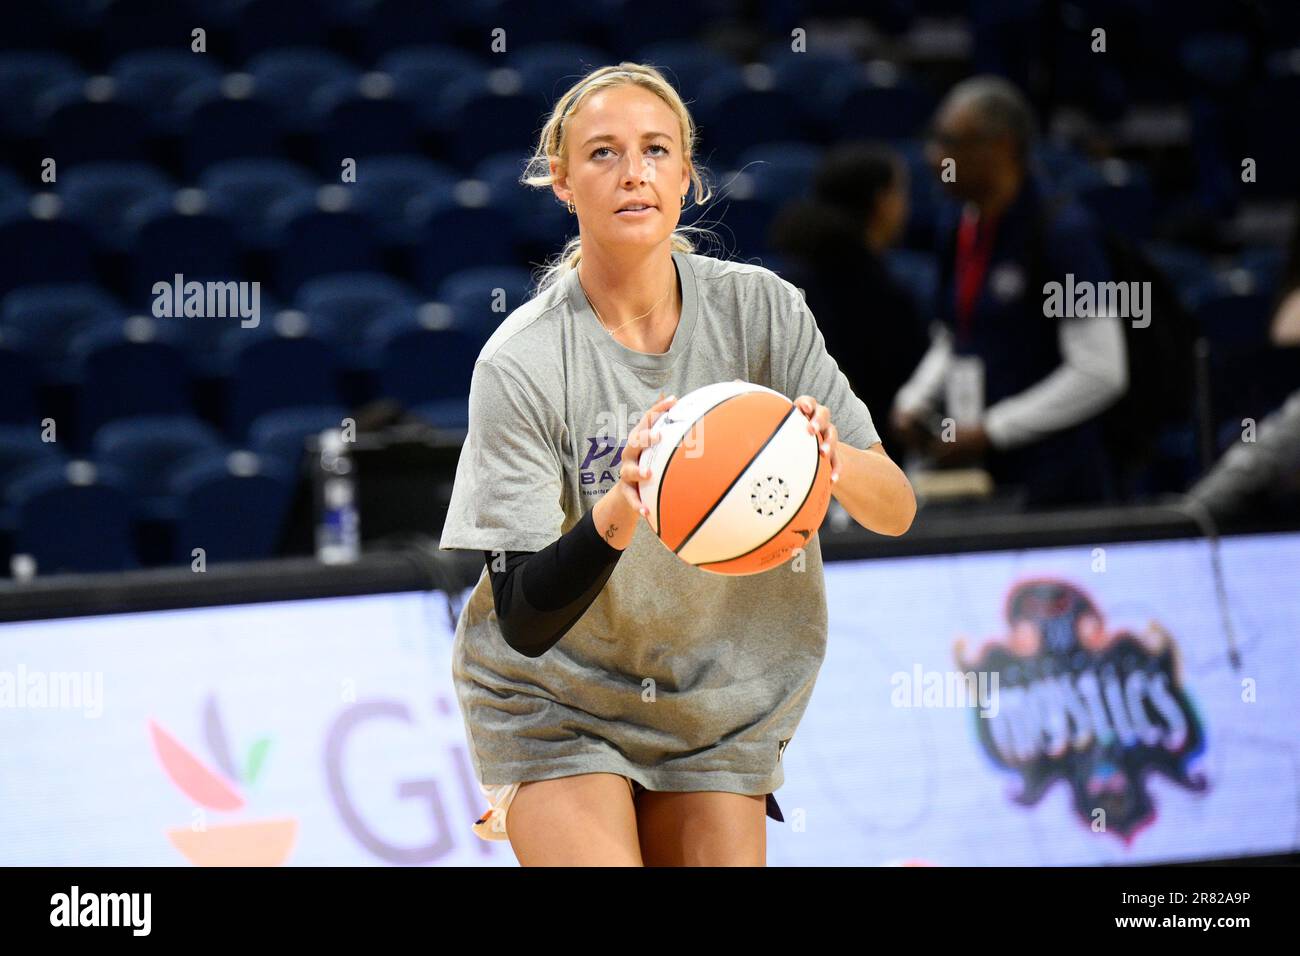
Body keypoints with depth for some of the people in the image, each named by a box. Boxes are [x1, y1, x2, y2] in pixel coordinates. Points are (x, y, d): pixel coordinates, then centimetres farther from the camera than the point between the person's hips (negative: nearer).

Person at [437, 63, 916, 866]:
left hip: (724, 704, 4)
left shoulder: (761, 309, -9)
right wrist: (615, 516, -40)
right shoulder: (521, 363, -18)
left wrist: (833, 460, -32)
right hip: (554, 707, -4)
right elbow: (523, 620, -22)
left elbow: (896, 508, -10)